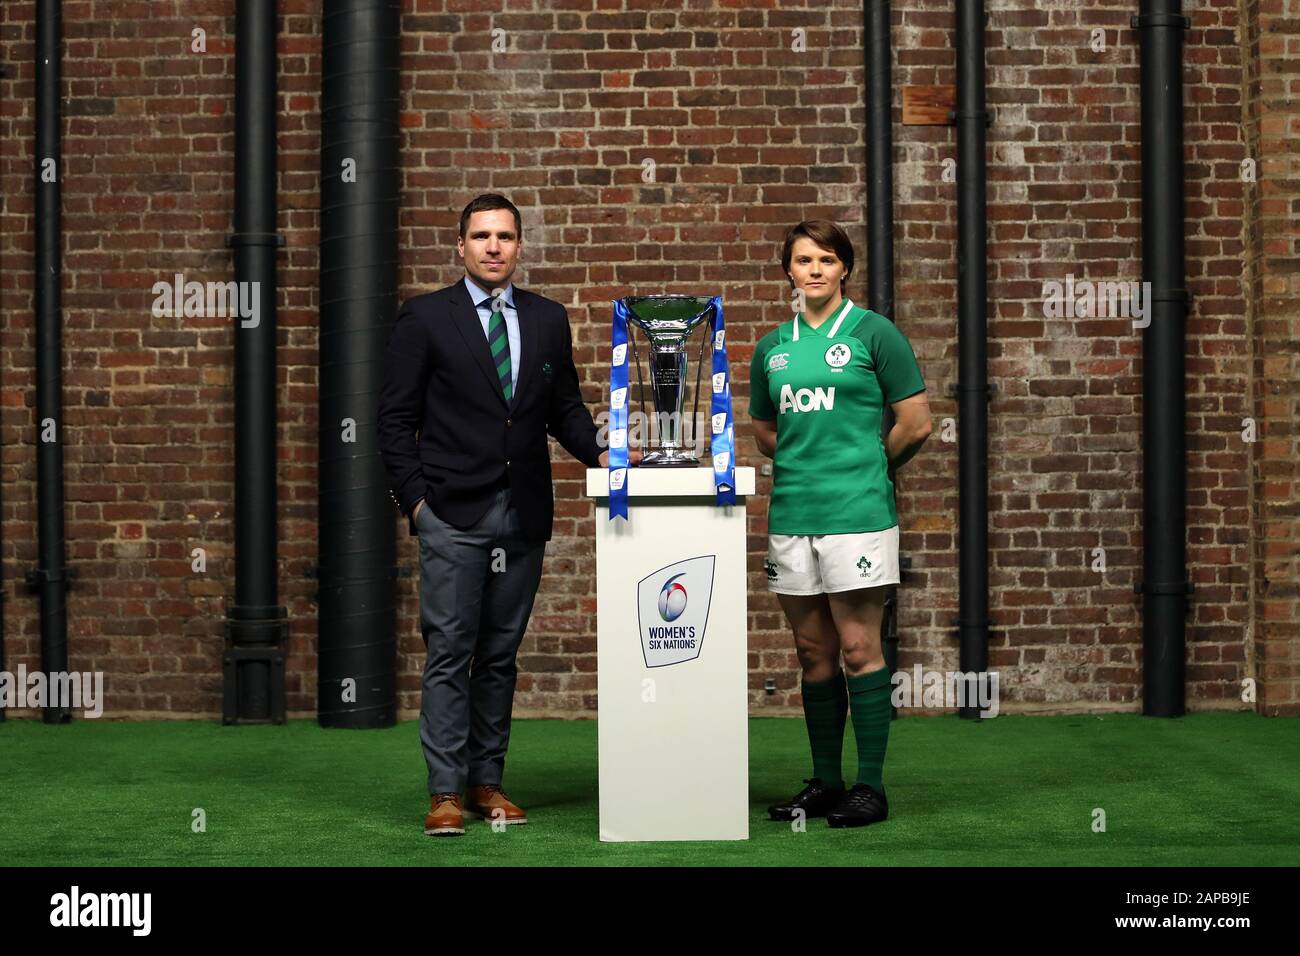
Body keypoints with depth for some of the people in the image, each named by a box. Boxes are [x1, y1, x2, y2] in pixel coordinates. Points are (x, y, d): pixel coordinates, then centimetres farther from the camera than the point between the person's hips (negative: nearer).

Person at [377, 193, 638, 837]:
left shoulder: (548, 319, 11)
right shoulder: (425, 318, 0)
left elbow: (565, 407, 15)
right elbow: (396, 419, 0)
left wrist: (597, 453, -3)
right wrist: (414, 499, -8)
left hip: (523, 514, 4)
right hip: (452, 514, -4)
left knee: (500, 656, 9)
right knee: (449, 653, -4)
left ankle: (487, 783, 17)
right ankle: (446, 793, 0)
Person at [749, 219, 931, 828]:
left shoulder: (872, 333, -2)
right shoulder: (772, 347, 13)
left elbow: (916, 424, -1)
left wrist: (867, 468, 9)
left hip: (856, 513, -5)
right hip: (791, 514, 5)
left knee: (859, 647, -4)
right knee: (813, 652, 10)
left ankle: (870, 785, 3)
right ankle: (824, 782, 18)